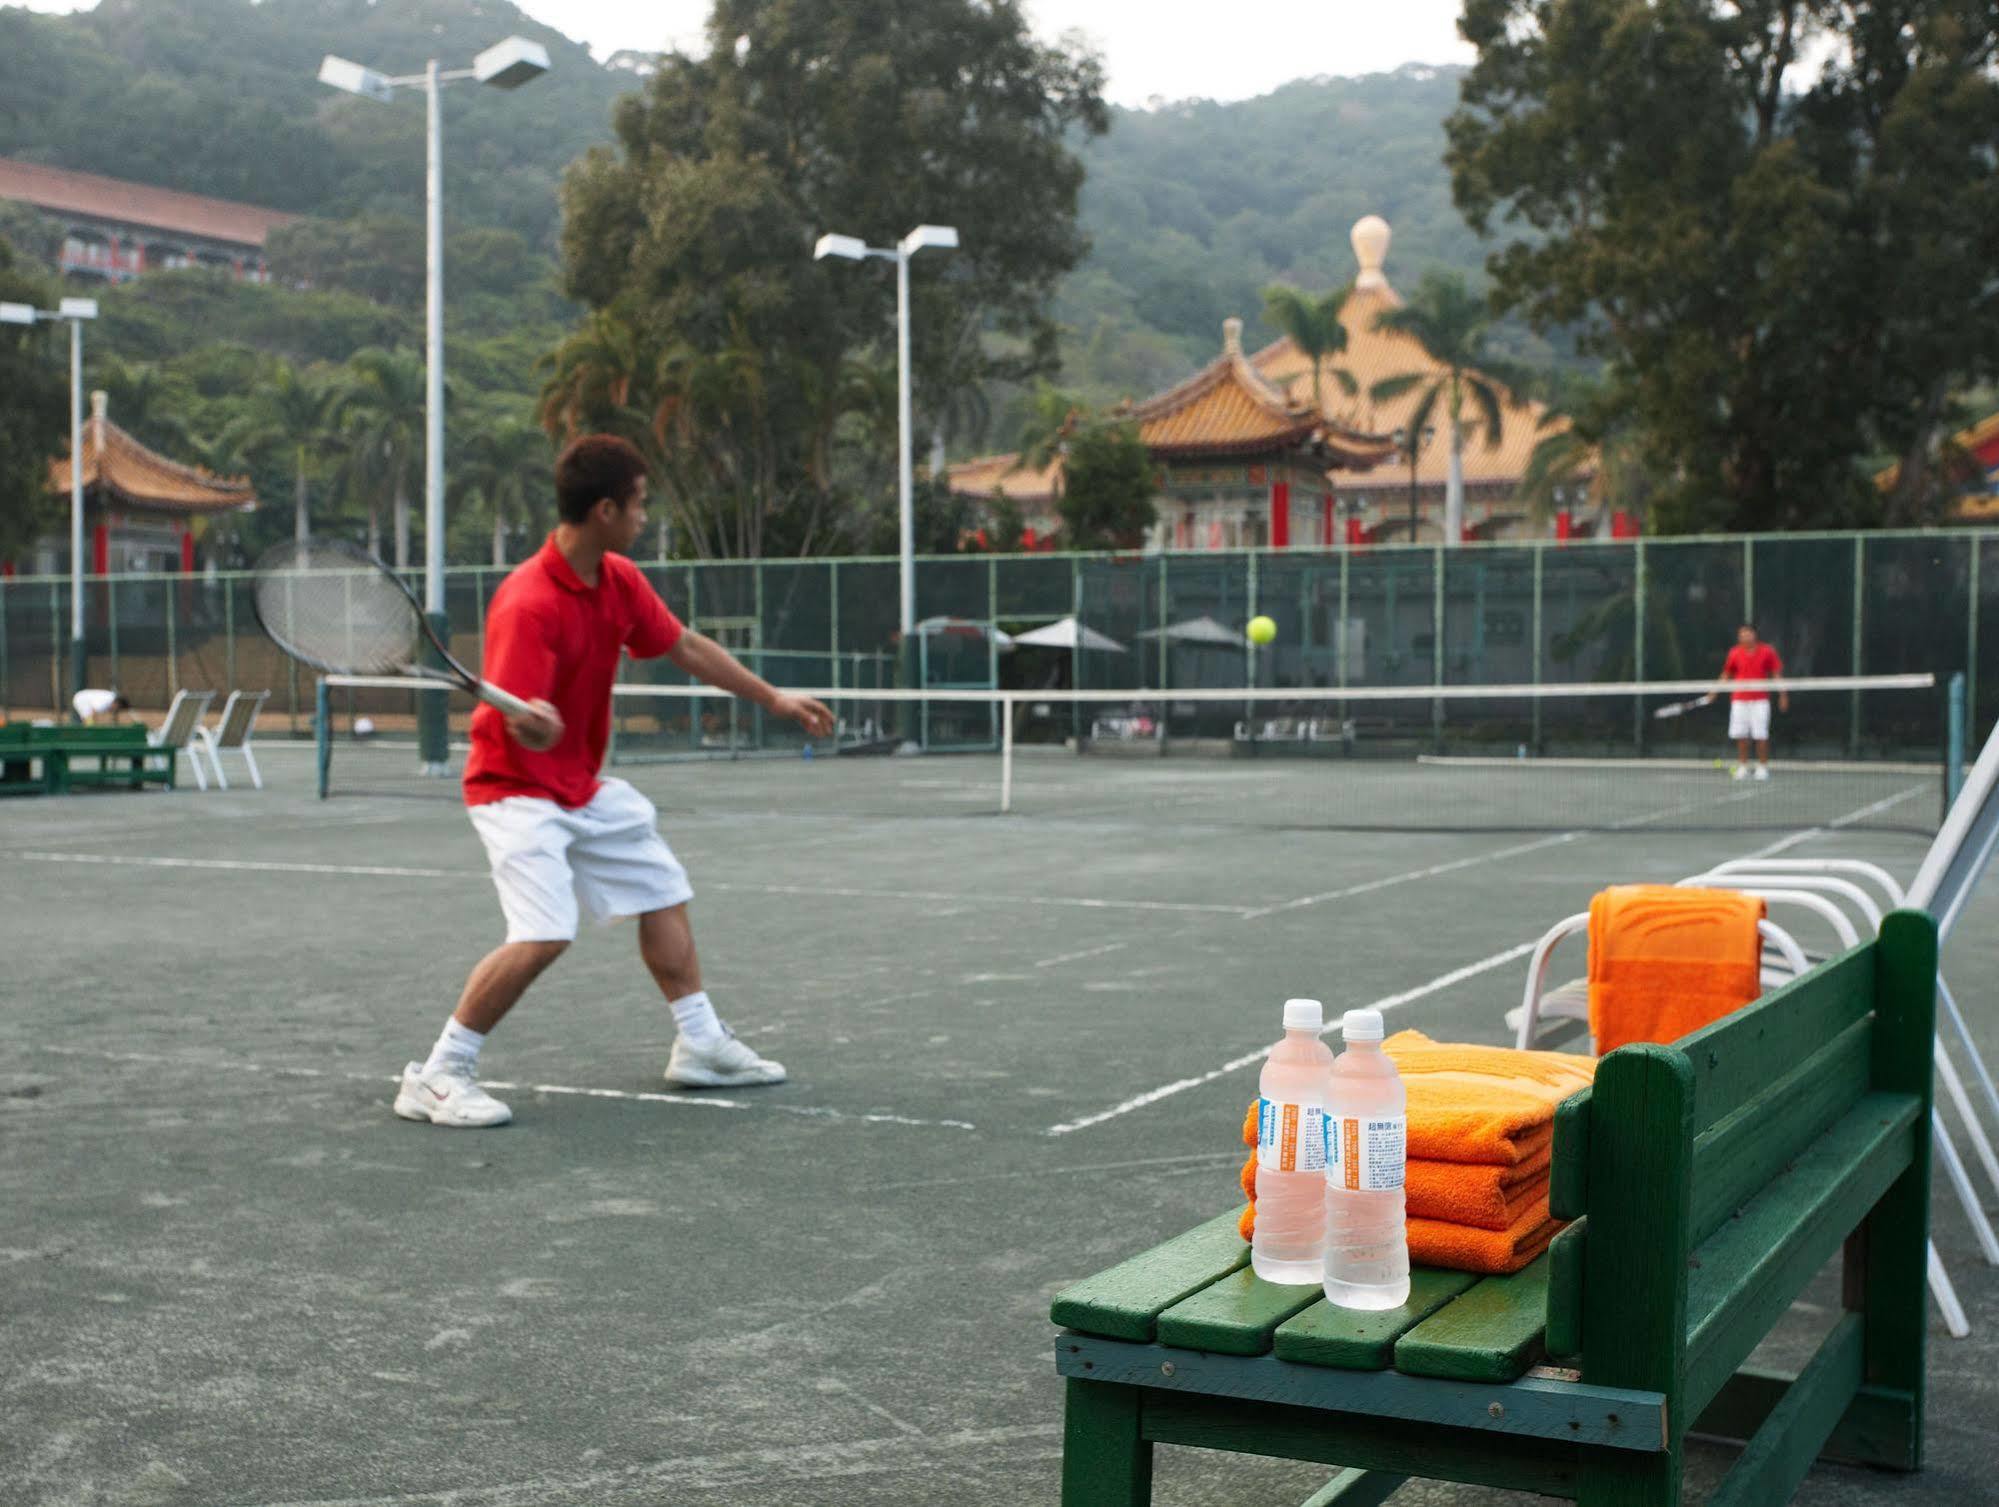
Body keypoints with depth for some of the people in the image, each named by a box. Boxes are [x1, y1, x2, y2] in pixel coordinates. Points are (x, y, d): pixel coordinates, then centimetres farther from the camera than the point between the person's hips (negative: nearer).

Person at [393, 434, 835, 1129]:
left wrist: (772, 697, 18)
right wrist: (534, 723, -53)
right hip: (518, 789, -9)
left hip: (585, 786, 9)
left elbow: (688, 648, 13)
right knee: (542, 936, -24)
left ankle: (700, 1044, 35)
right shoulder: (527, 603, -27)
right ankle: (436, 1077, -11)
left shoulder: (620, 579, -1)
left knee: (663, 890, 18)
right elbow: (522, 728, -30)